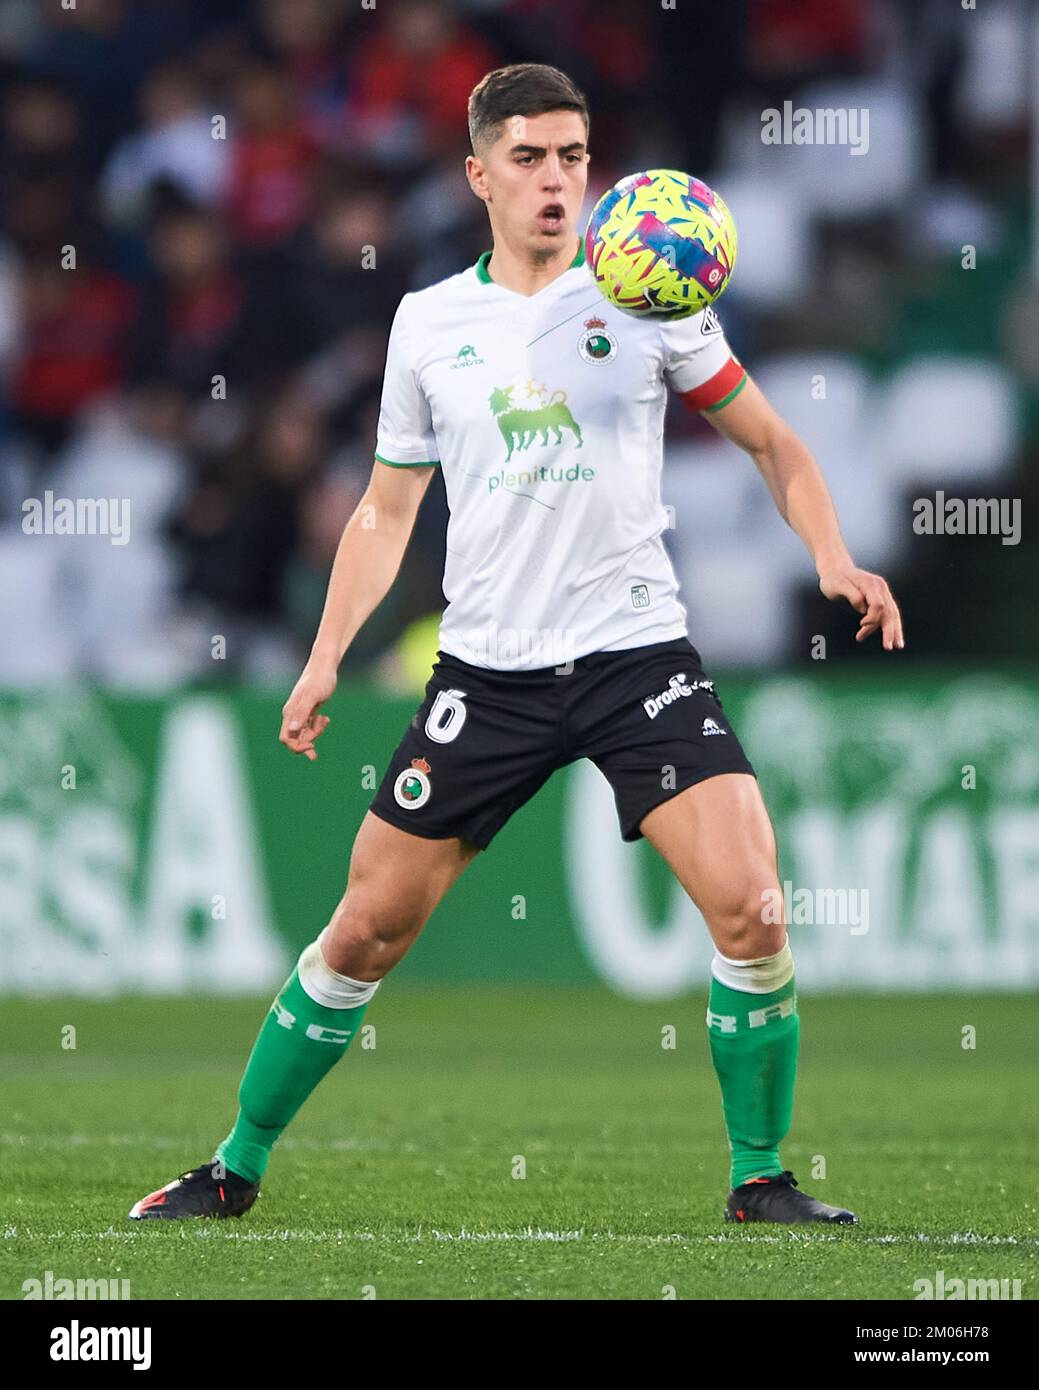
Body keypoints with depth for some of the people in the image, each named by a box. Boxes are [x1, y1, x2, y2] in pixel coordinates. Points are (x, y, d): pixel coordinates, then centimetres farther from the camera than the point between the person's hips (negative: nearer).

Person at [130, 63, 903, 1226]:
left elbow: (769, 442, 10)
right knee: (366, 929, 1)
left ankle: (760, 1177, 1)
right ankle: (236, 1167, 17)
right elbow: (386, 507, 17)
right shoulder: (429, 322, 7)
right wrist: (327, 655, 8)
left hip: (636, 651, -1)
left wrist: (831, 558, -6)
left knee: (751, 912, -17)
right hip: (486, 669, 1)